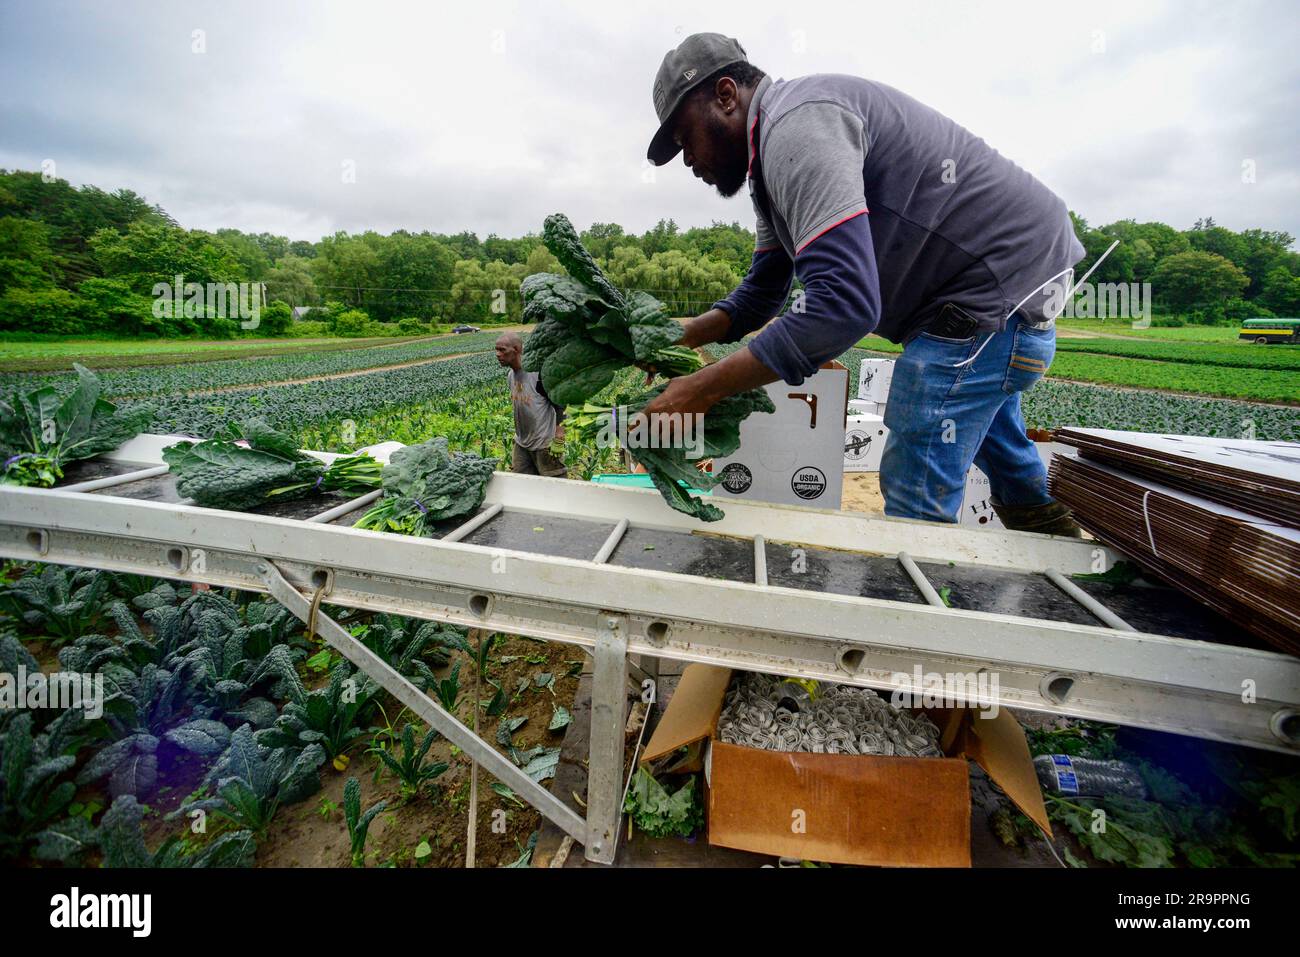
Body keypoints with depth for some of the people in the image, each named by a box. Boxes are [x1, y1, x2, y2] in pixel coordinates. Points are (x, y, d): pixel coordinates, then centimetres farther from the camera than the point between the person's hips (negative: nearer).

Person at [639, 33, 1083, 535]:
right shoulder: (773, 160, 11)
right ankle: (1047, 527, 55)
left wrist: (701, 389, -31)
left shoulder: (798, 124, -23)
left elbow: (844, 303, -35)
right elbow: (761, 292, 13)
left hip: (997, 281, -11)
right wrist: (679, 337, -3)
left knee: (914, 498, -7)